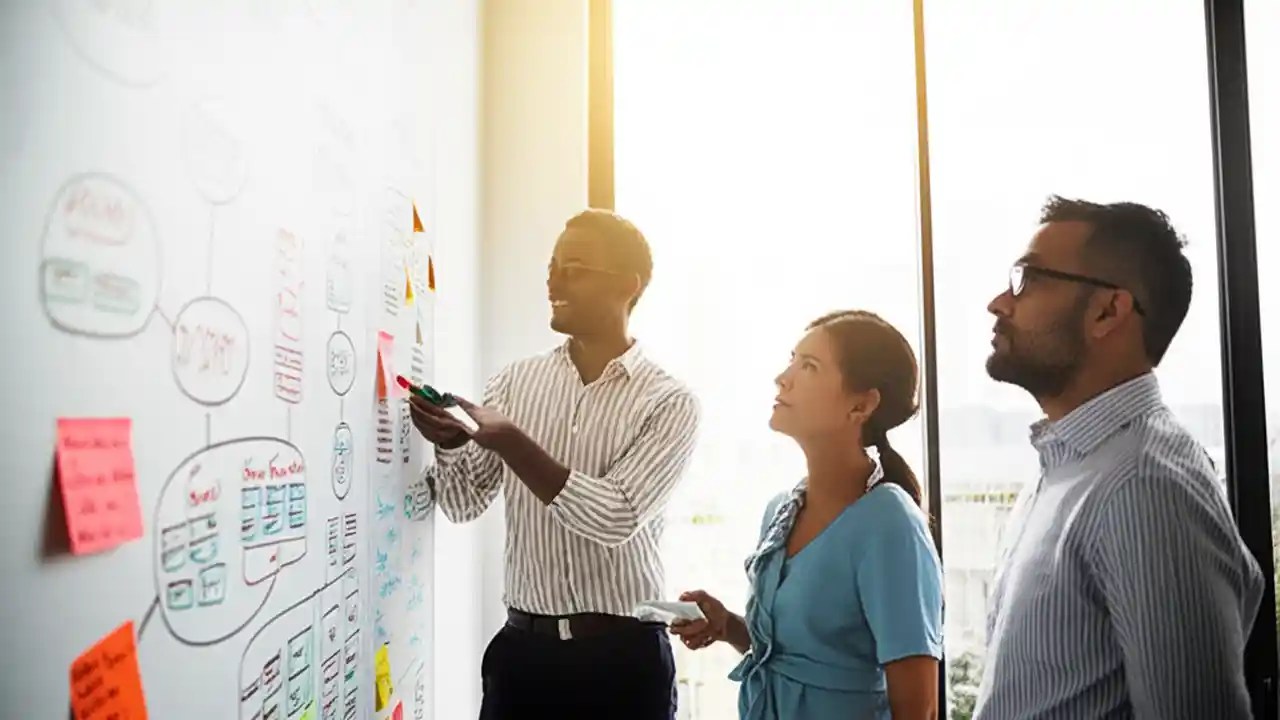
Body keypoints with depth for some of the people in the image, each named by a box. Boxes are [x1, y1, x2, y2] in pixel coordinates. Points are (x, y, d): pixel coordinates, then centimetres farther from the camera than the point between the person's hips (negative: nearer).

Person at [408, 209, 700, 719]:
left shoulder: (668, 402, -8)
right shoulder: (515, 381, 2)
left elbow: (618, 518, -19)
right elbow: (463, 503, 6)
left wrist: (509, 441, -24)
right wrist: (448, 444, -14)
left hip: (623, 654, -2)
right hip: (522, 646, 3)